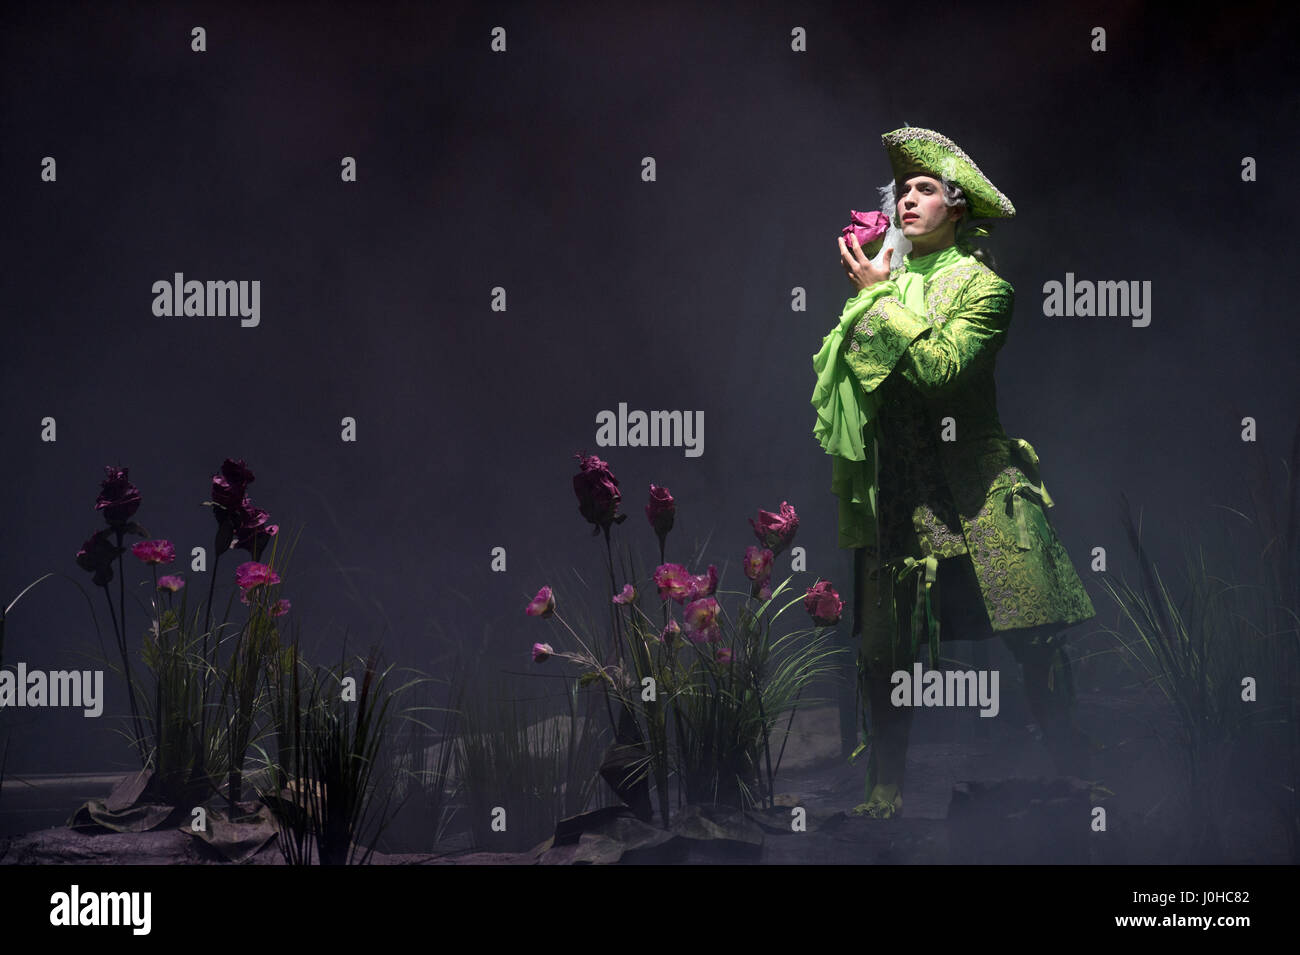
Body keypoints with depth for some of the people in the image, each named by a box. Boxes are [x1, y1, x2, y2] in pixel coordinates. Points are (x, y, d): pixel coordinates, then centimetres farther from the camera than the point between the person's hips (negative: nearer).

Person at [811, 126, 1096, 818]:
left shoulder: (983, 286, 2)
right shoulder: (881, 276, 14)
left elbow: (940, 364, -14)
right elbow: (836, 367, 12)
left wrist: (880, 298, -8)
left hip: (973, 487, -3)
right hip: (893, 492, 3)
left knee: (1034, 637, -9)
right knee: (884, 649, 0)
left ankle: (1075, 778, 0)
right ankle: (884, 795, 10)